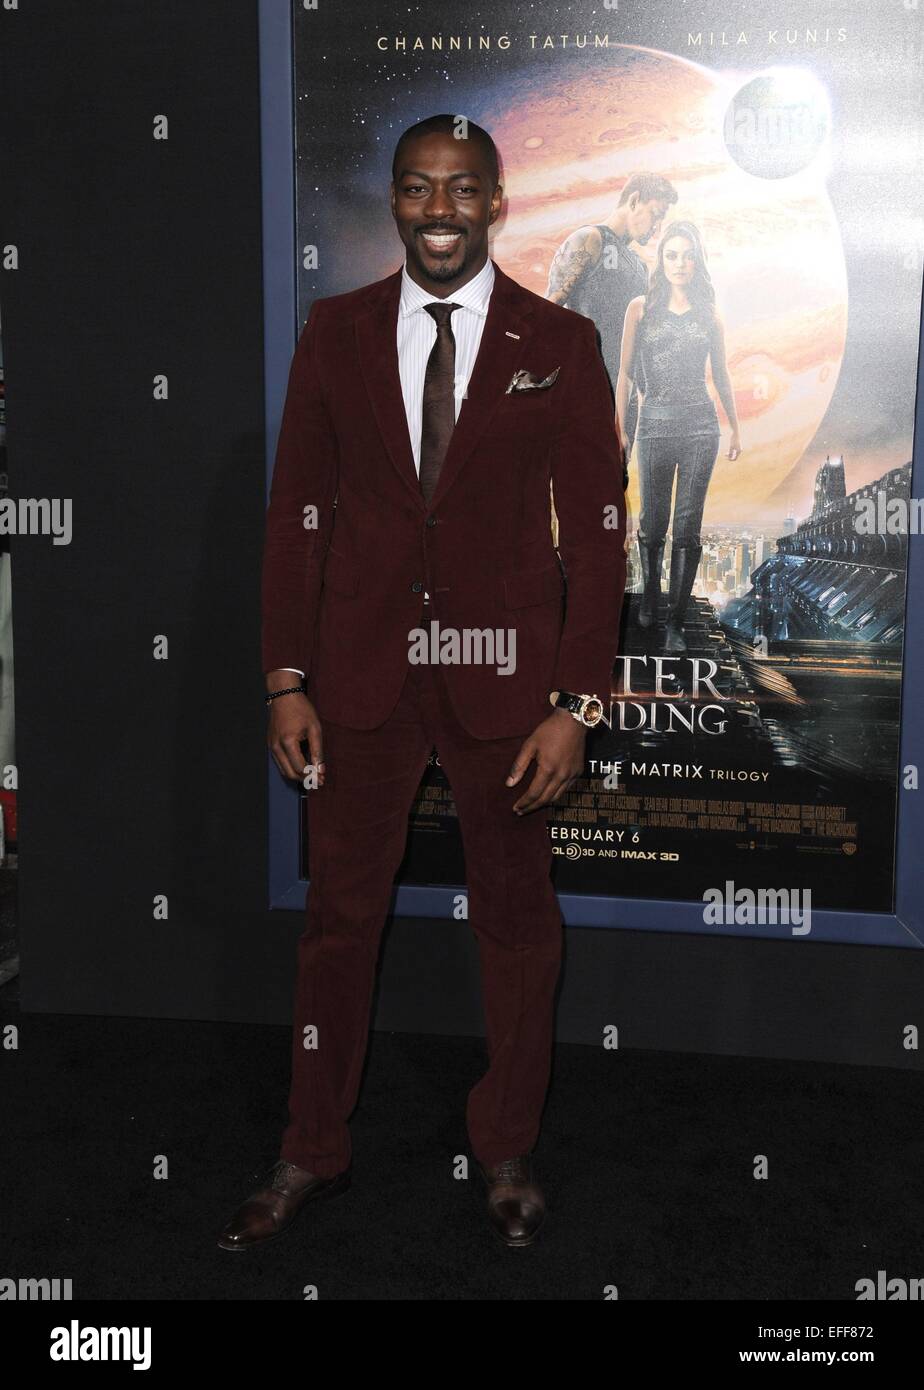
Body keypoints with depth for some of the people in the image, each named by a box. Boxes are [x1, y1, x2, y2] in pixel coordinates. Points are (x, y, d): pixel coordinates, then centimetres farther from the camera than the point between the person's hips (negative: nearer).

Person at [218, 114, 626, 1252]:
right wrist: (286, 678, -1)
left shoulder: (559, 345, -1)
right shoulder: (335, 334, 4)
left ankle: (508, 1150, 30)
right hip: (362, 674, 1)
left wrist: (576, 703, -8)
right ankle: (312, 1153, 27)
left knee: (517, 921, 10)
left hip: (504, 679, -1)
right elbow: (296, 510, 5)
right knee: (339, 914, 9)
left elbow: (597, 530, -2)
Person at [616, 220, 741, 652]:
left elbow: (721, 375, 15)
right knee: (653, 521, 8)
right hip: (655, 422, -1)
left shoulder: (708, 315, 8)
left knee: (687, 527, -2)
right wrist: (618, 428, -1)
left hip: (700, 425, 1)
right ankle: (649, 598, 32)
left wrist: (736, 429, 15)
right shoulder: (641, 307, 4)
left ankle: (676, 622, 2)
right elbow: (626, 372, 3)